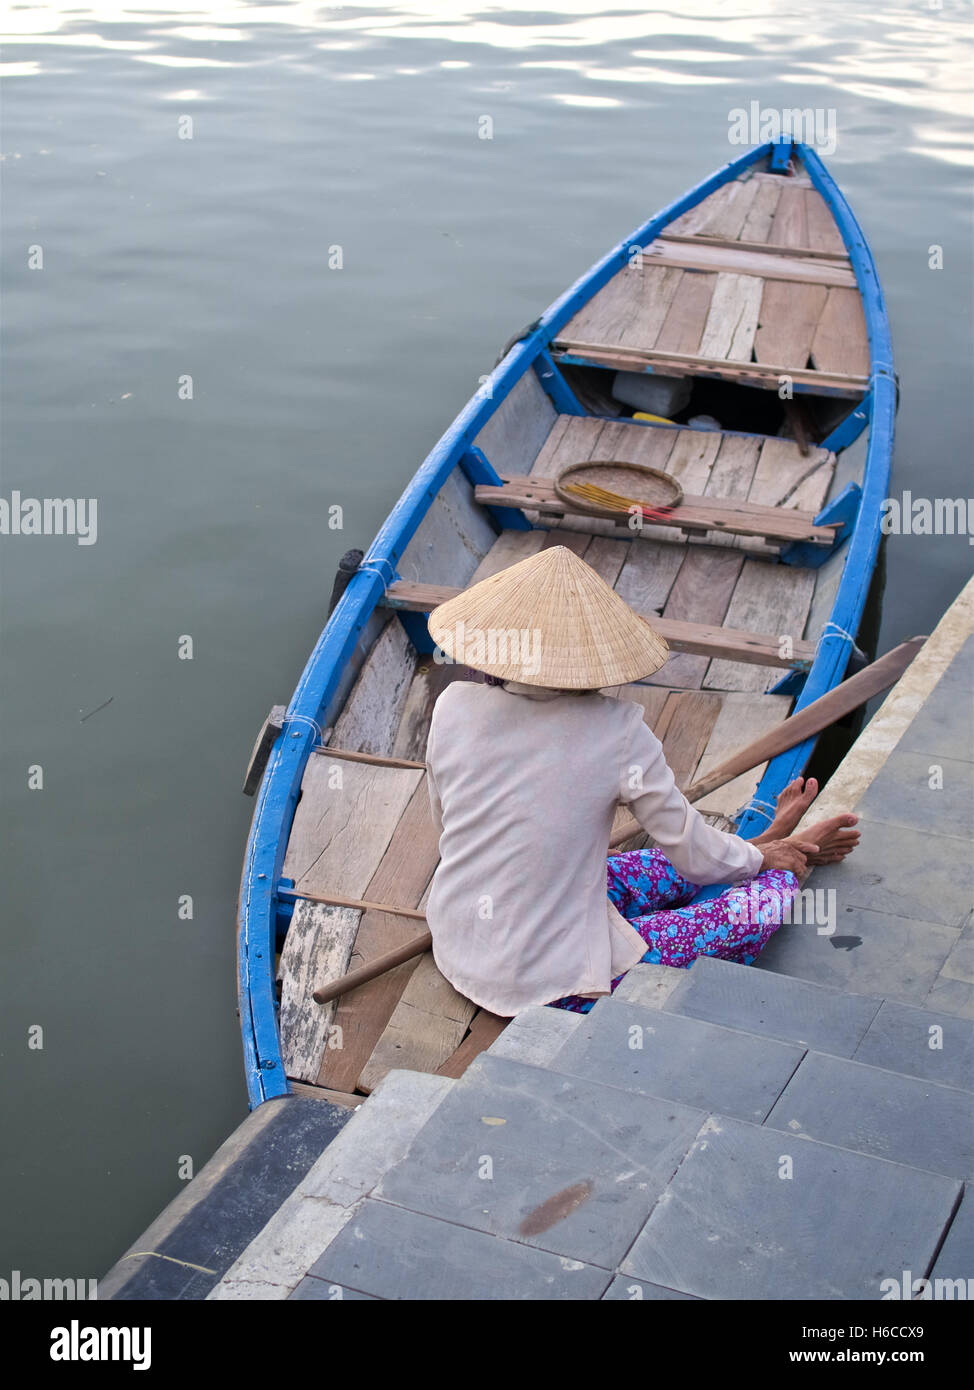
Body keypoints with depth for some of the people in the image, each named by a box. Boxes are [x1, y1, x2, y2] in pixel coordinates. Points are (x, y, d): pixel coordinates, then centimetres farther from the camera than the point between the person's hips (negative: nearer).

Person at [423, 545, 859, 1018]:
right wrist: (759, 858, 16)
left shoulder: (454, 708, -10)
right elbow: (691, 849, -7)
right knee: (769, 894, 5)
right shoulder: (617, 730, -21)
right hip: (550, 981, -6)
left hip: (456, 950, 6)